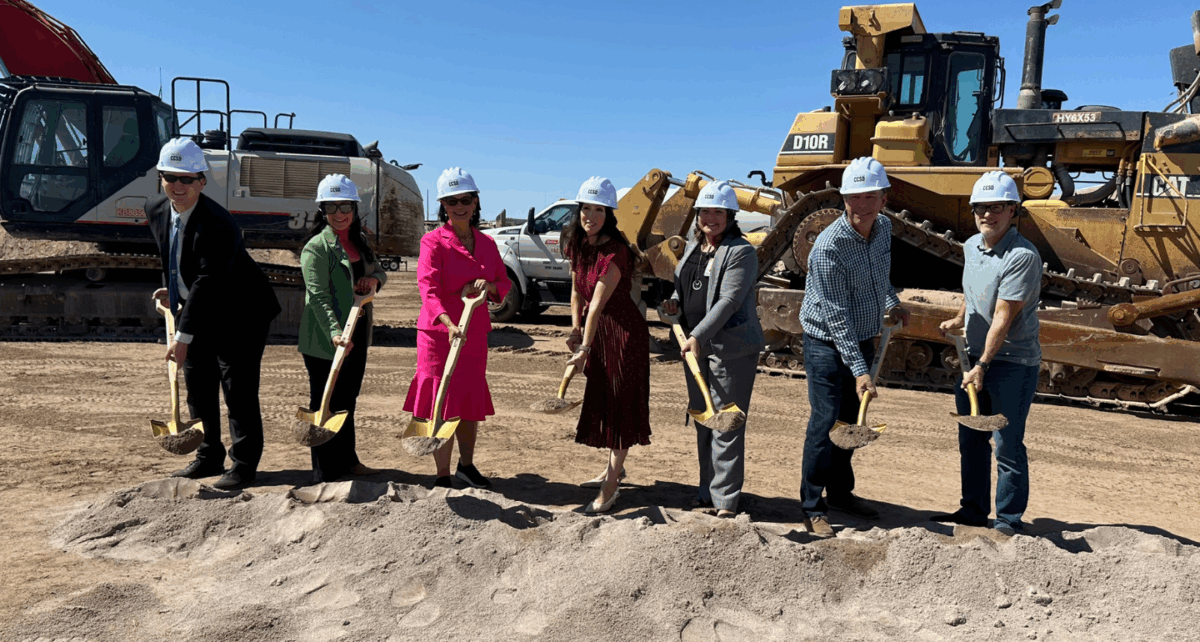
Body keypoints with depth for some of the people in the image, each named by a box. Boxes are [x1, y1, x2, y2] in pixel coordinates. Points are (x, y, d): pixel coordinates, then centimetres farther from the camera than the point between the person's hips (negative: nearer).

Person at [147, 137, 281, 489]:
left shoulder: (217, 223, -28)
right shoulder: (156, 211, -3)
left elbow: (208, 283, -31)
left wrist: (183, 337, -32)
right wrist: (173, 290, 9)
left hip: (239, 314, -8)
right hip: (194, 310, 8)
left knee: (238, 387, -5)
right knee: (198, 386, 12)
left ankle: (244, 464, 7)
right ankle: (209, 457, 26)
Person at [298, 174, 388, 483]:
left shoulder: (360, 241, 10)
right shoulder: (316, 247, -13)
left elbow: (379, 271, 21)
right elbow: (318, 296, -22)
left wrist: (373, 279, -4)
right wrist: (335, 333, -35)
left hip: (357, 335, 7)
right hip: (324, 341, -7)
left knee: (347, 400, 19)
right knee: (326, 404, 0)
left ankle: (347, 460, 34)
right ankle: (325, 475, 11)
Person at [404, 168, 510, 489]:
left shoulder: (486, 243, 7)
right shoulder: (433, 242, -10)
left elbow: (504, 283, 13)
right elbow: (428, 289, -22)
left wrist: (488, 286, -11)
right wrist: (449, 324, -38)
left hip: (475, 334, 5)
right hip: (439, 332, -5)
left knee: (472, 403, 15)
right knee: (442, 403, -1)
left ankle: (466, 465, 35)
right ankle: (443, 475, 13)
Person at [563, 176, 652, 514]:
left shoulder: (615, 251, -24)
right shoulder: (577, 245, 1)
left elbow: (598, 302, -25)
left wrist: (585, 347, -25)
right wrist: (575, 329, -3)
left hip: (624, 332, -8)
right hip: (596, 331, 9)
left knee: (620, 403, 0)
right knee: (601, 399, 19)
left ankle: (610, 488, 9)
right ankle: (614, 468, 39)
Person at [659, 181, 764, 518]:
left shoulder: (741, 251, -11)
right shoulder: (692, 247, 13)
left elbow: (729, 300, -20)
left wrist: (699, 336, -26)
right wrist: (675, 302, 3)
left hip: (731, 348, -8)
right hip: (694, 346, 8)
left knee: (726, 424, -4)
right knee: (701, 421, 14)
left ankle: (726, 498, 6)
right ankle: (707, 490, 27)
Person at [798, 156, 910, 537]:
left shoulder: (884, 228, -1)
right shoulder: (829, 246, -25)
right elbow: (837, 316, -25)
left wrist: (892, 303, 15)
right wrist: (859, 370, -27)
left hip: (863, 340, 7)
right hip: (829, 344, -7)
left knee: (850, 420, 16)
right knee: (825, 423, -6)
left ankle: (840, 492, 32)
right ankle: (813, 508, 6)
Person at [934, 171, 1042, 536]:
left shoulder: (1023, 256, -18)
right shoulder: (971, 246, 7)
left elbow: (1003, 318, -20)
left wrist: (982, 365, -20)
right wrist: (959, 320, 15)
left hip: (1012, 362, -8)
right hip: (974, 355, 8)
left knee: (1007, 444, -3)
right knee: (970, 439, 14)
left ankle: (1009, 520, 12)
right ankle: (973, 510, 28)